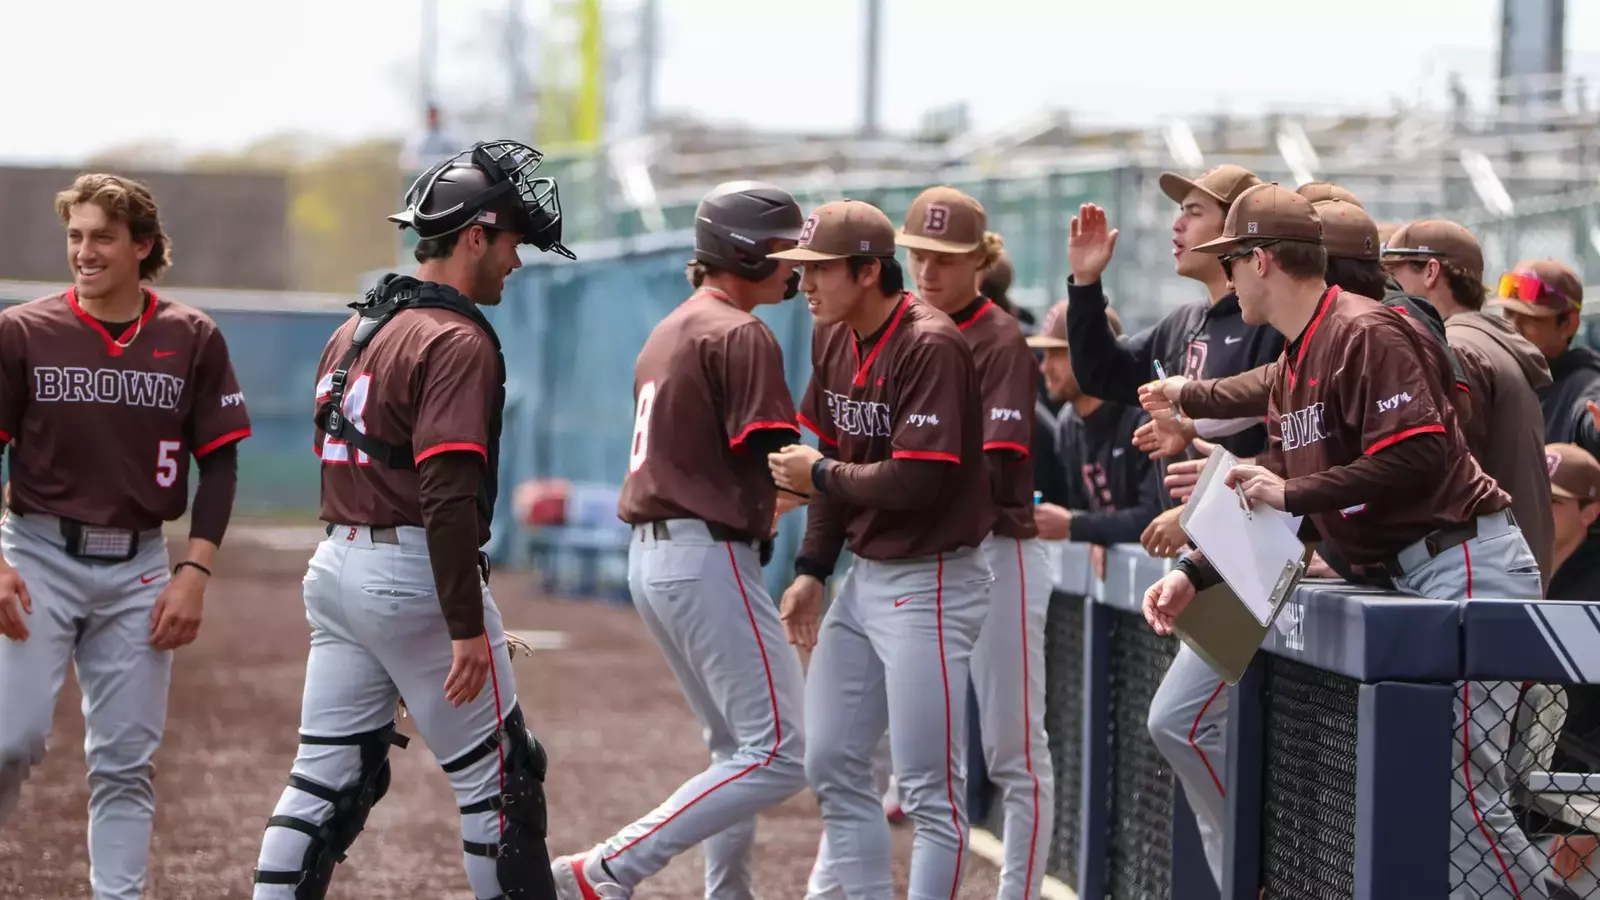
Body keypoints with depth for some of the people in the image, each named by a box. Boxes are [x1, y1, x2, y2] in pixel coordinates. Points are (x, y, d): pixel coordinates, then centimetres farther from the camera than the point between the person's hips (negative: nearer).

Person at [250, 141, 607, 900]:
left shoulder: (353, 332, 14)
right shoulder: (458, 342, -15)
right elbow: (447, 494, -23)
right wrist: (467, 628, -23)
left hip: (336, 568, 9)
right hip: (416, 579, -9)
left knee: (328, 780, 7)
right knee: (497, 779, 4)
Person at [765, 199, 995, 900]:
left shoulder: (930, 346, -19)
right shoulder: (832, 339, 7)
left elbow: (915, 481, -25)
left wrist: (818, 475, -10)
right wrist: (811, 570, 10)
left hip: (930, 582, -9)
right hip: (864, 575, 9)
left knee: (928, 787, -7)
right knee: (830, 765, 11)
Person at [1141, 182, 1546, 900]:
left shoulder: (1363, 333, -14)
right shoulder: (1293, 363, 17)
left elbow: (1423, 456, -24)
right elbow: (1279, 498, 19)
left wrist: (1295, 492, -19)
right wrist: (1194, 574, 9)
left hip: (1467, 566, -10)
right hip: (1411, 573, 10)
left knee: (1456, 781, -15)